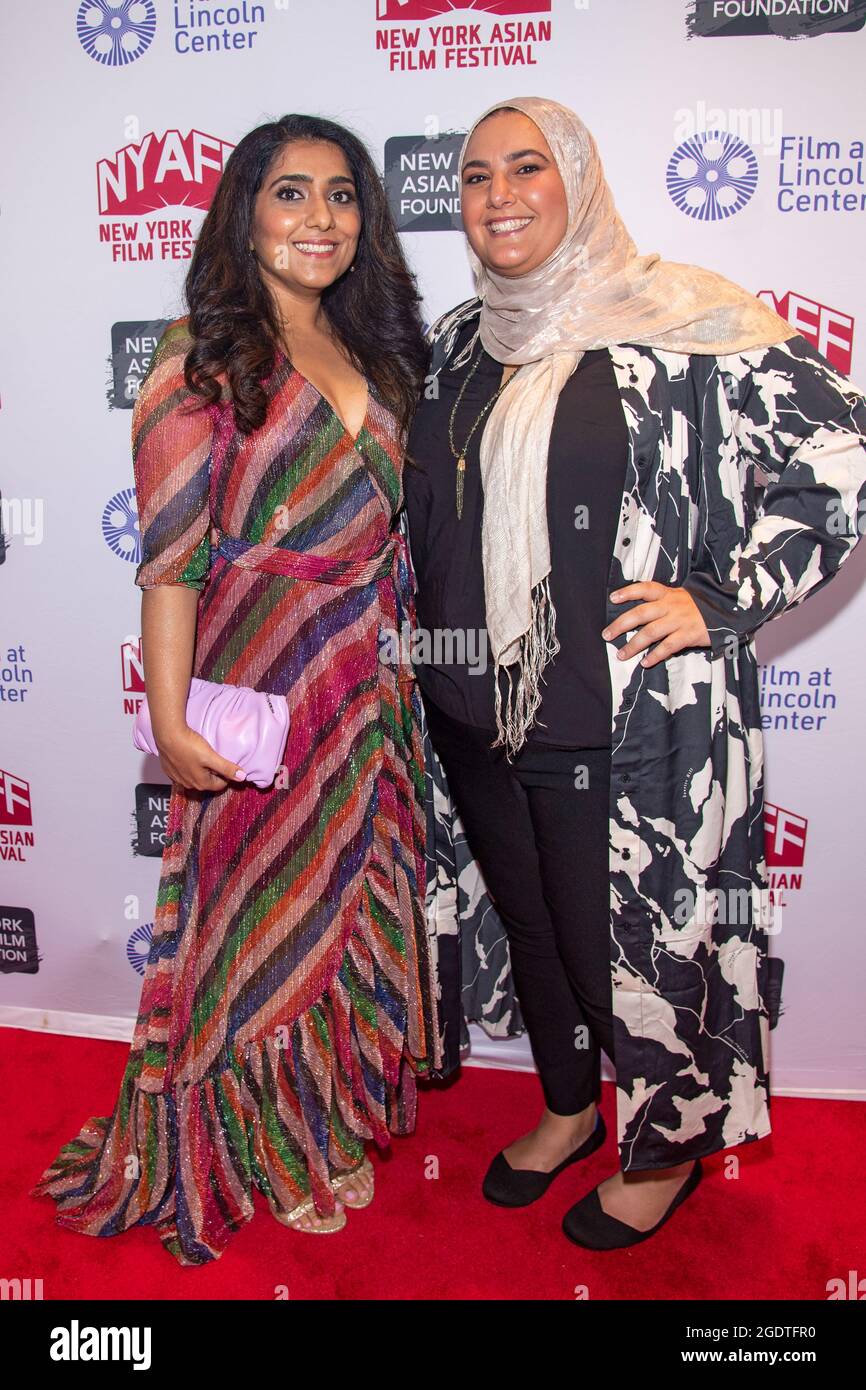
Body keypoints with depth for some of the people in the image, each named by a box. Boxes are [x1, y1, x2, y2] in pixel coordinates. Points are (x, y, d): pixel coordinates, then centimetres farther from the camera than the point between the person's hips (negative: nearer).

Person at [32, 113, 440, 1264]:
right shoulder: (206, 359, -7)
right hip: (264, 685, -6)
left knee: (355, 898, 15)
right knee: (266, 904, 8)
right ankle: (266, 1148, 31)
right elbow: (172, 555, -12)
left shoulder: (371, 350, 12)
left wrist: (399, 671, 9)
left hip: (372, 689, 6)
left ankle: (338, 1120, 36)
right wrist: (170, 717, -17)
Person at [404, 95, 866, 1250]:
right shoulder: (460, 343, 10)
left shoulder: (678, 320, -10)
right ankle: (568, 1108, 46)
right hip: (476, 710, 6)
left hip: (624, 722, -6)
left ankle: (669, 1146, 37)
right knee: (531, 927, 20)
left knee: (628, 941, 8)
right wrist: (431, 646, 13)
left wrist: (718, 600, -14)